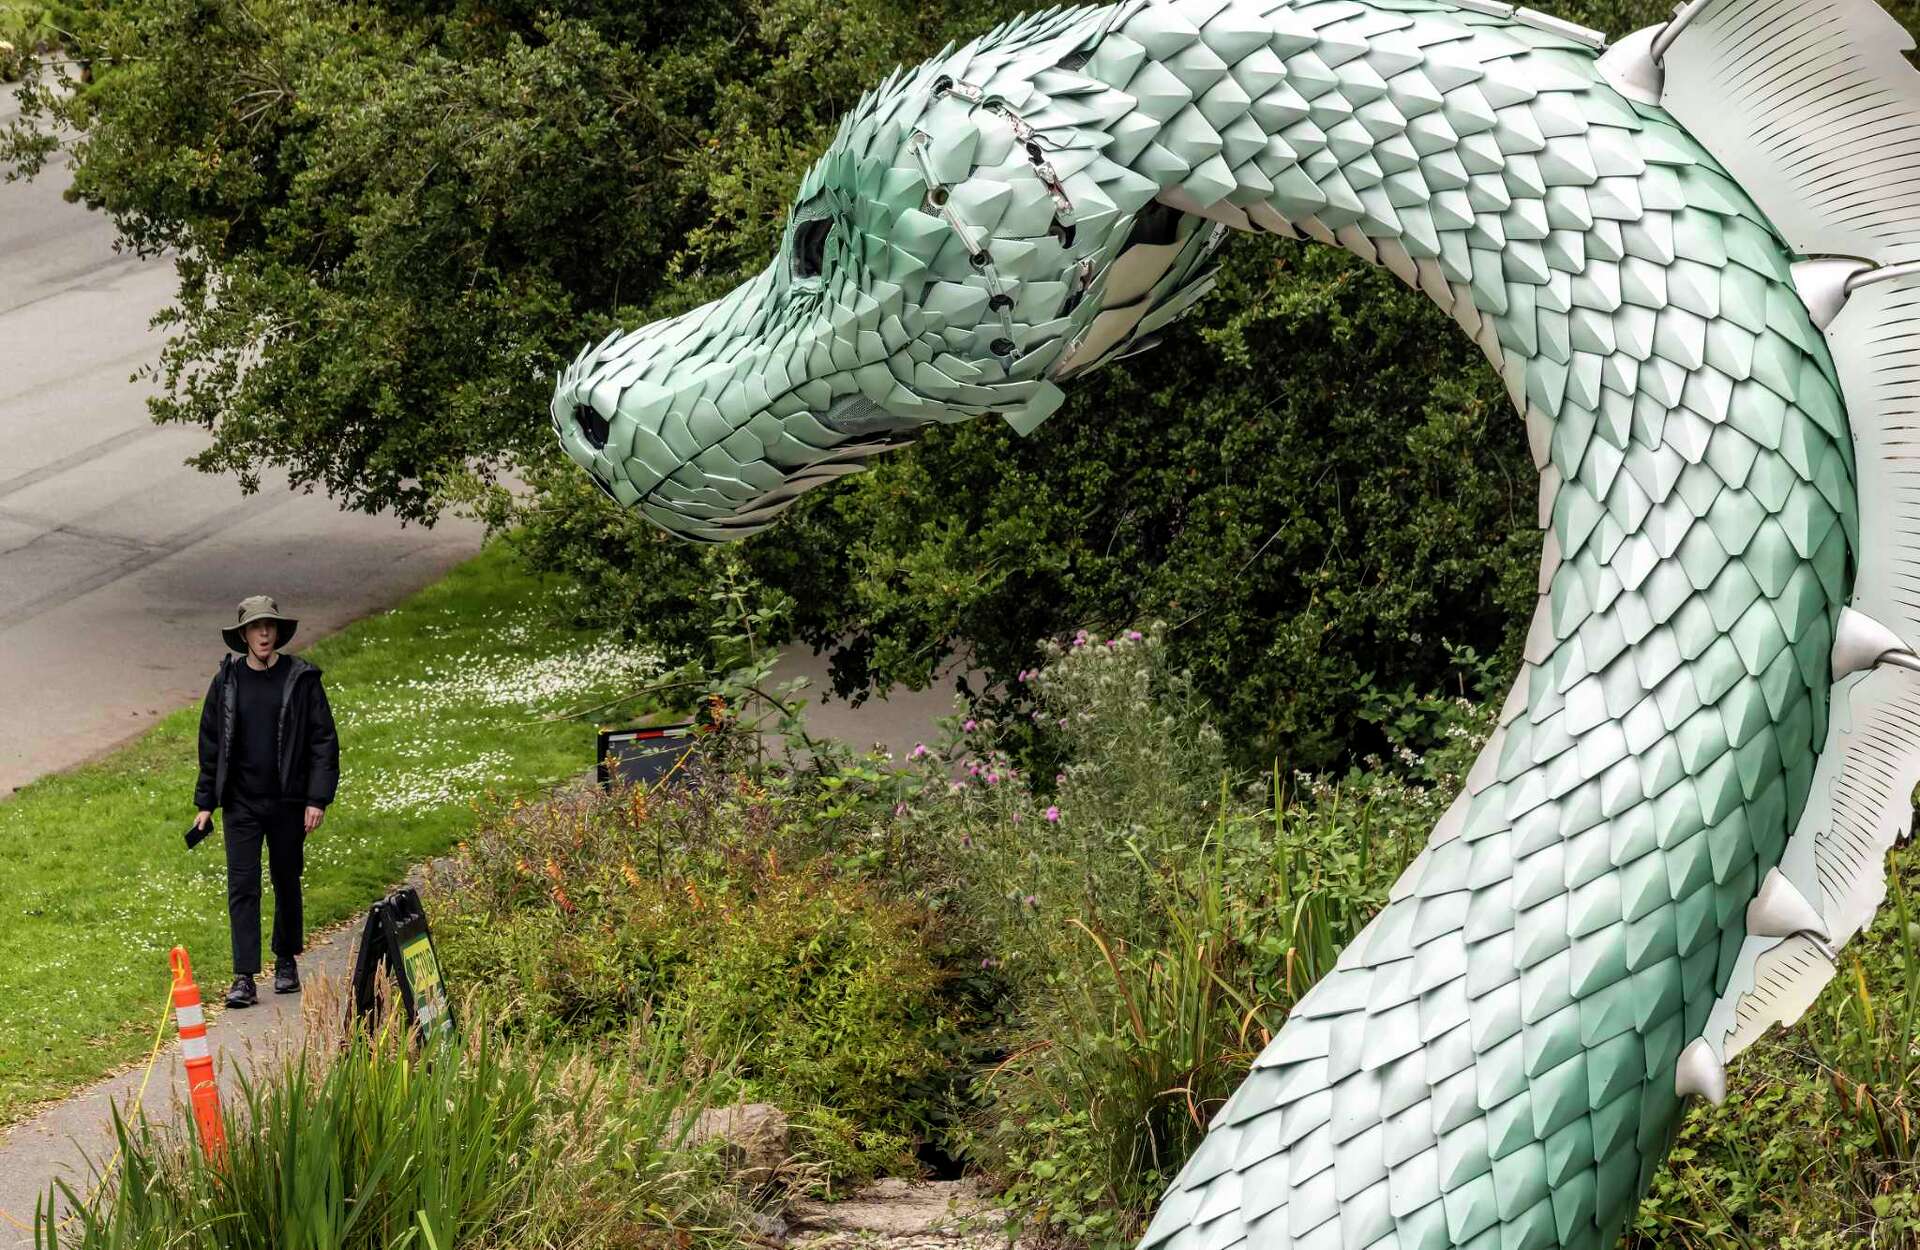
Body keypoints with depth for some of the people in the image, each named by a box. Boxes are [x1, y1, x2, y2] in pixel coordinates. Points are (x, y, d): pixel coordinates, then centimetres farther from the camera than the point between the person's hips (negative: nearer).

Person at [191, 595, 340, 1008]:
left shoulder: (301, 679, -3)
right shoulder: (227, 681, 2)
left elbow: (324, 741, -2)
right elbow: (210, 743, 9)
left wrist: (318, 799, -8)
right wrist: (205, 802, 7)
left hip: (288, 802, -1)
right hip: (241, 803, 1)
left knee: (287, 881, 13)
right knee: (242, 886, -6)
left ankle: (286, 962, 30)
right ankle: (244, 977, -7)